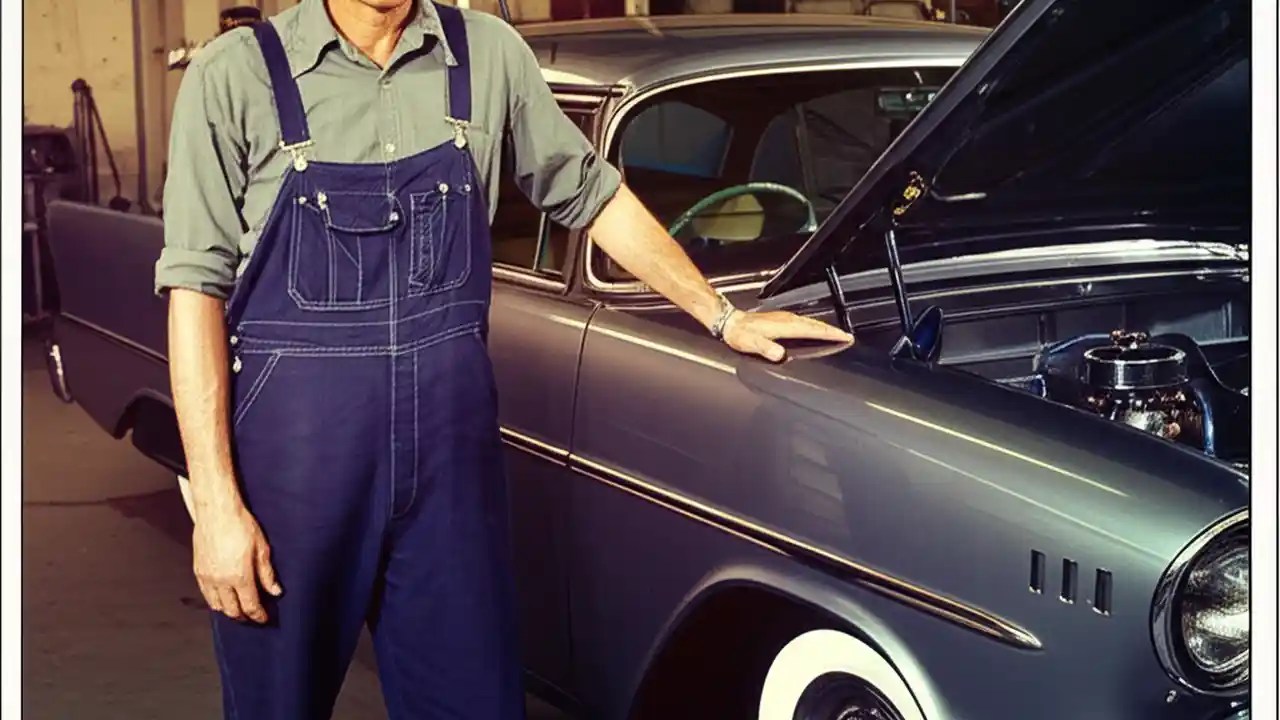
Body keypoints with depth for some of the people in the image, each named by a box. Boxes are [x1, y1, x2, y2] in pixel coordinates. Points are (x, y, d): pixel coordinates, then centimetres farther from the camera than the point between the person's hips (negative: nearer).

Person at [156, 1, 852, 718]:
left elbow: (593, 195, 16)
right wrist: (216, 504, -14)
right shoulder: (237, 74, -6)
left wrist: (725, 318, 14)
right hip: (292, 444, -2)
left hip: (451, 441, 3)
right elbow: (196, 287, -8)